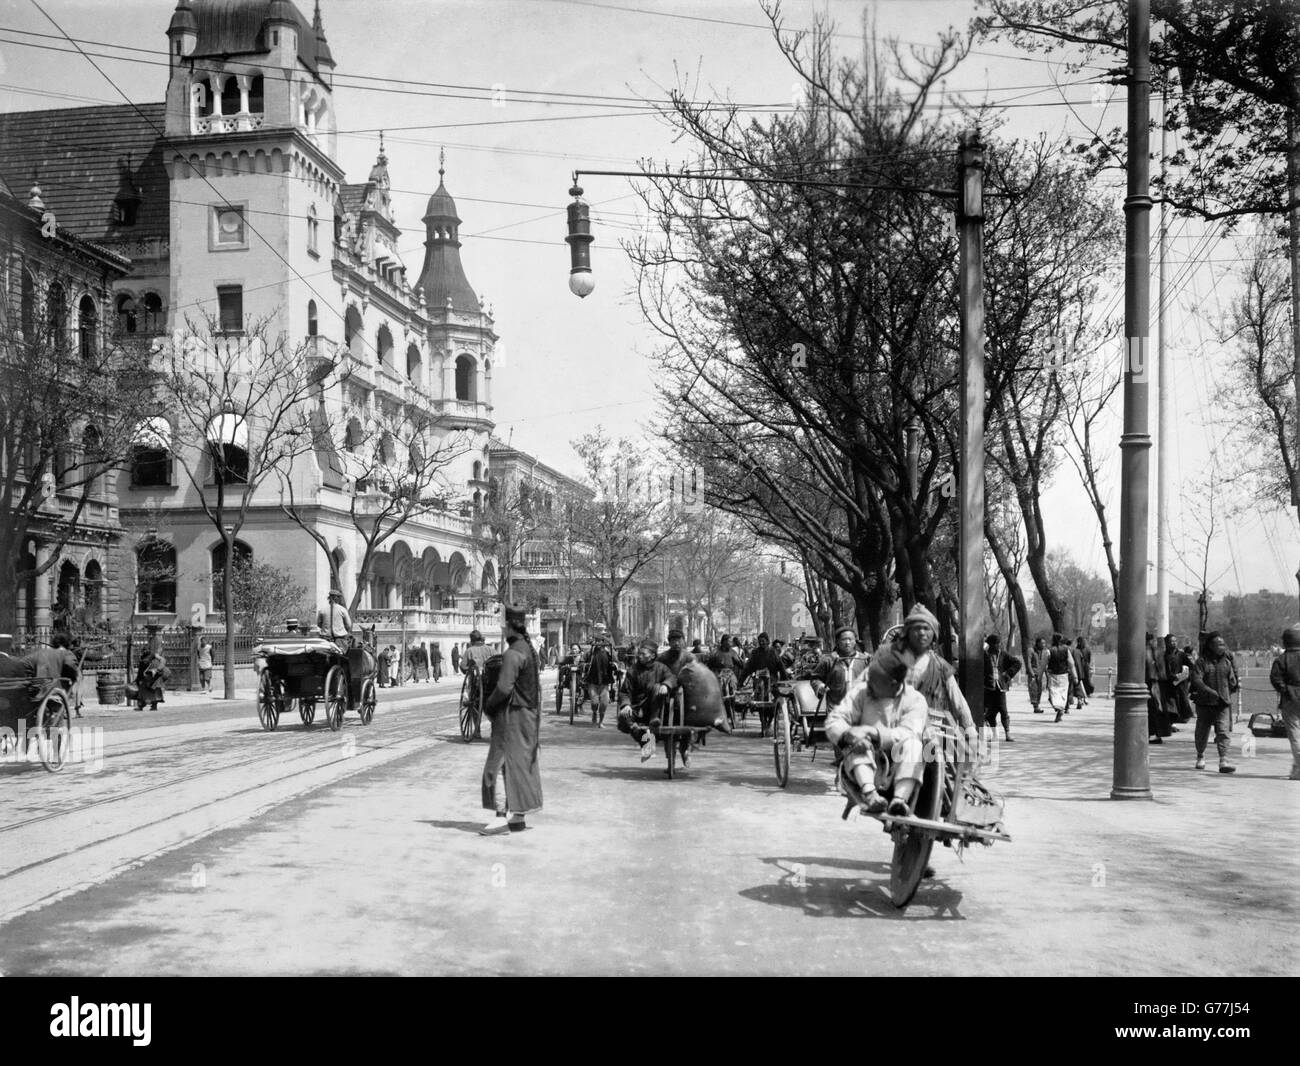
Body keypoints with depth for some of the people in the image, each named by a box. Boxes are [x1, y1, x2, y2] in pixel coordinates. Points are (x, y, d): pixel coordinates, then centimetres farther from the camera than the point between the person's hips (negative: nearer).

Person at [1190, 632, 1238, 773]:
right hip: (1204, 703, -2)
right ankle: (1200, 756, 32)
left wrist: (1236, 685, 0)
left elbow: (1232, 682, 18)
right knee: (1202, 731, 10)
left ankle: (1223, 761, -16)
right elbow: (1196, 680, -15)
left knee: (1224, 731, -11)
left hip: (1223, 703, 2)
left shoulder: (1227, 662, 9)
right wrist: (1210, 692, -23)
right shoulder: (1201, 662, -3)